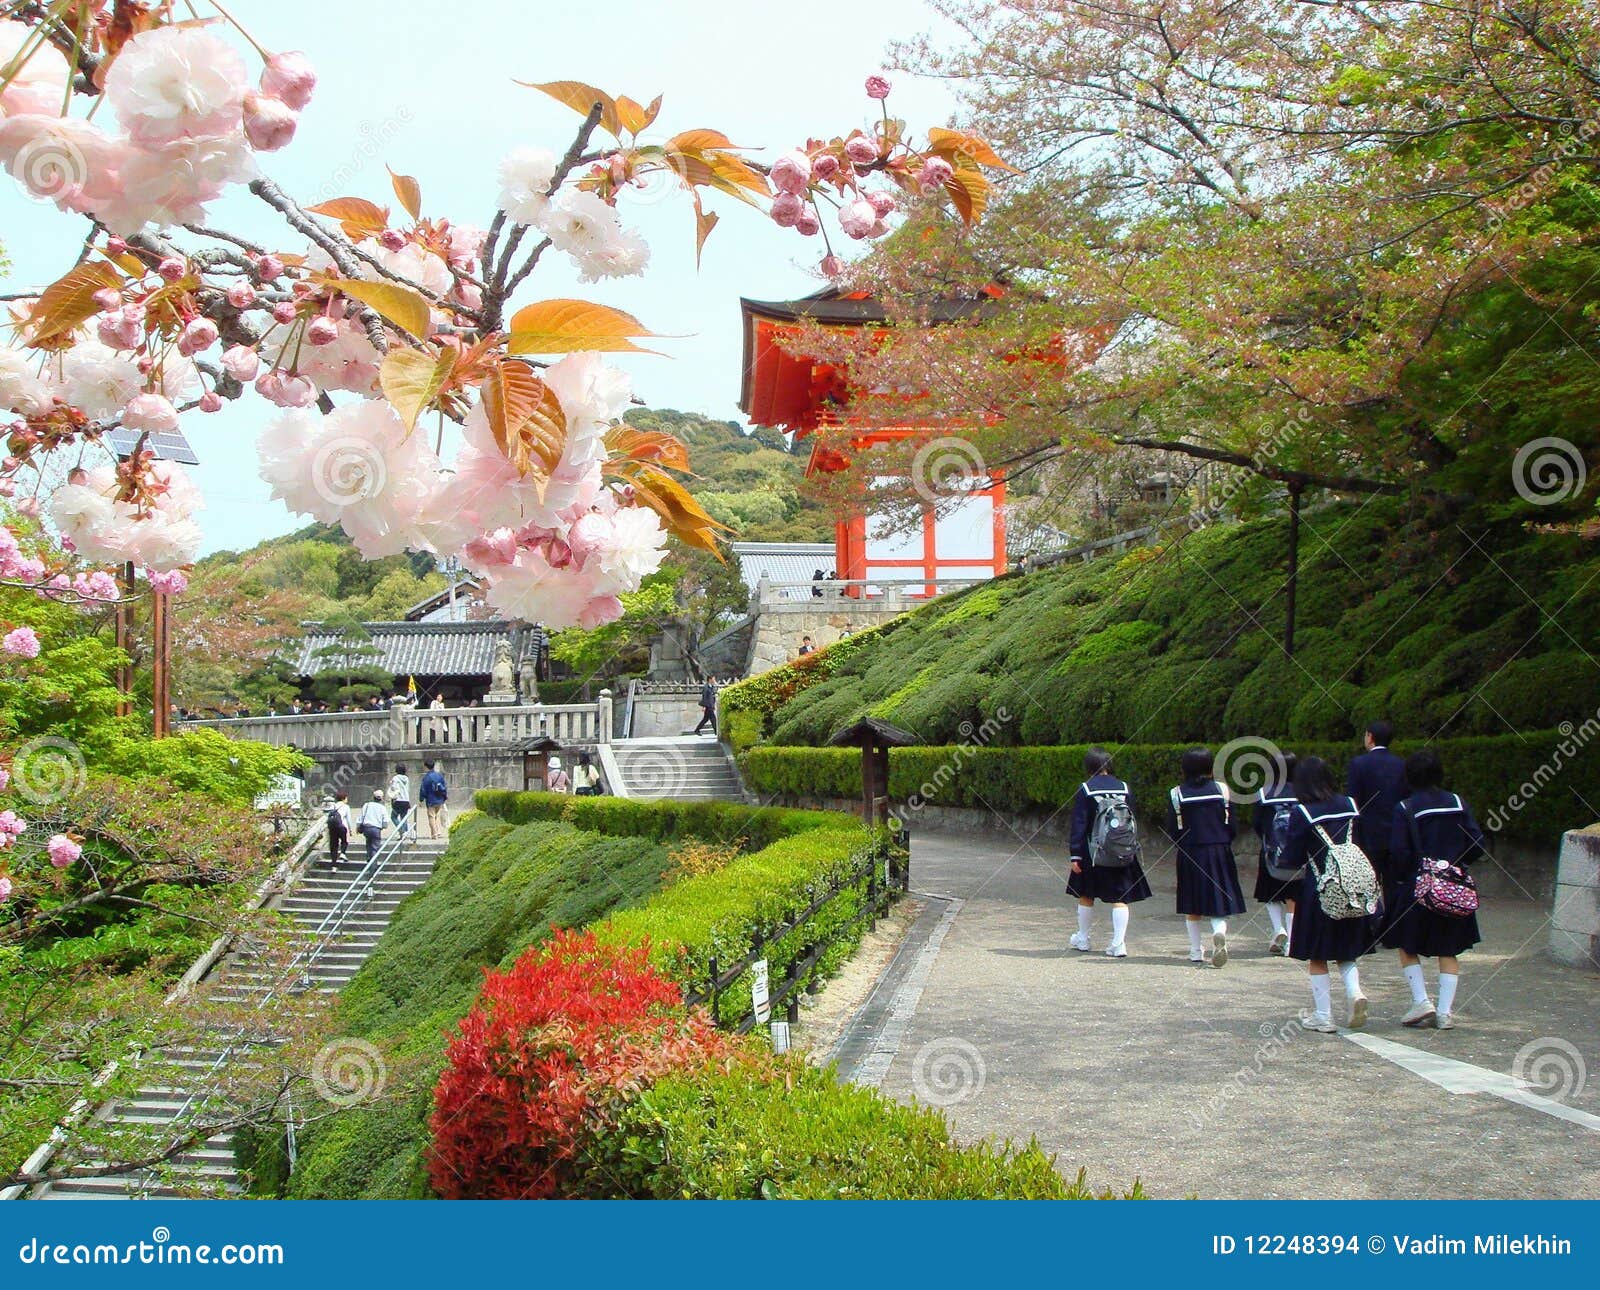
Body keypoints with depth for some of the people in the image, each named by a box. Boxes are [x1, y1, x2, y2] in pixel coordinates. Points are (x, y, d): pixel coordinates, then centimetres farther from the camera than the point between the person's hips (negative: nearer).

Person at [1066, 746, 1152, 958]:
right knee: (1119, 898, 2)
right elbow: (1132, 820, 9)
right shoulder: (1124, 788, 3)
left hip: (1093, 852, -2)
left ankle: (1082, 939, 26)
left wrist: (1075, 854, -6)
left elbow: (1078, 824, -8)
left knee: (1086, 895, 14)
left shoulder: (1085, 789, -7)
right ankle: (1119, 944, -6)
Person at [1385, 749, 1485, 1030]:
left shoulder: (1405, 810, -10)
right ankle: (1446, 1011, 5)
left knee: (1407, 948, 13)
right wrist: (1453, 864, 14)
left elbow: (1399, 854, -15)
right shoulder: (1458, 804, 0)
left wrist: (1399, 878, 2)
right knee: (1448, 952, 12)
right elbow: (1477, 845, -1)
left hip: (1415, 889, -3)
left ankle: (1421, 1002, 1)